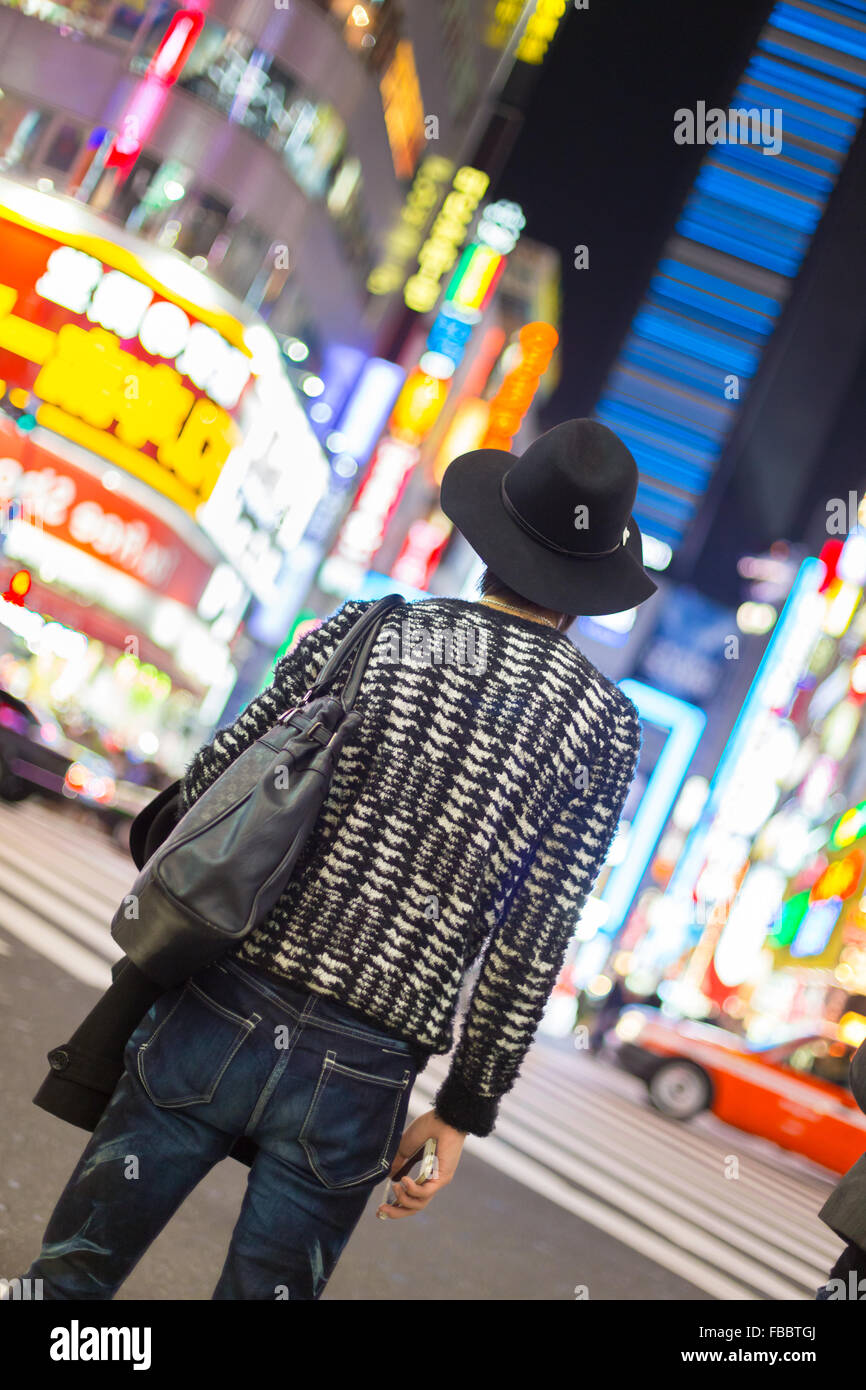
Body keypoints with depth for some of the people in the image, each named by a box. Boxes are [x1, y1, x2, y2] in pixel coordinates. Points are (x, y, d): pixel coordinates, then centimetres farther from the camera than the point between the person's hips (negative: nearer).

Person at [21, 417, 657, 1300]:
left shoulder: (366, 632, -2)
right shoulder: (604, 727, -3)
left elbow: (209, 787, 2)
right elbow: (533, 945, -5)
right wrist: (466, 1108, 4)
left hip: (219, 1018, 0)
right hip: (359, 1083, 0)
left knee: (68, 1275, 15)